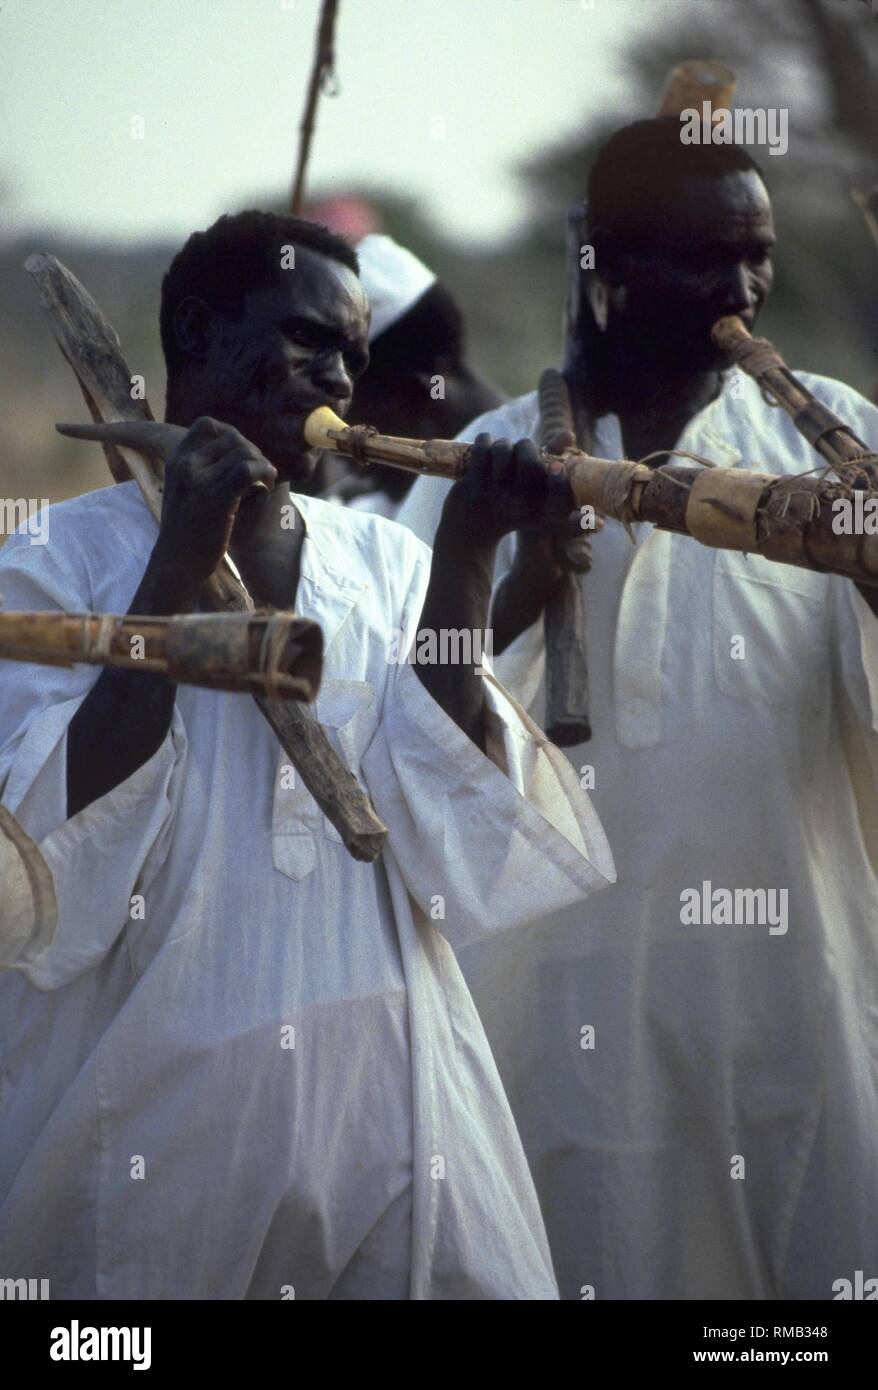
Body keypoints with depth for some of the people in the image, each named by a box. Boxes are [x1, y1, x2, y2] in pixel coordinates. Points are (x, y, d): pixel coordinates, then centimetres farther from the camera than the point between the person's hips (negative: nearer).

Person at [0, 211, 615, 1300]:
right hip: (155, 1124, -3)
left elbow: (467, 851, -2)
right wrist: (180, 565, -15)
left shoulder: (382, 564, 9)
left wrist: (462, 568, -9)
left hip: (393, 1104, 3)